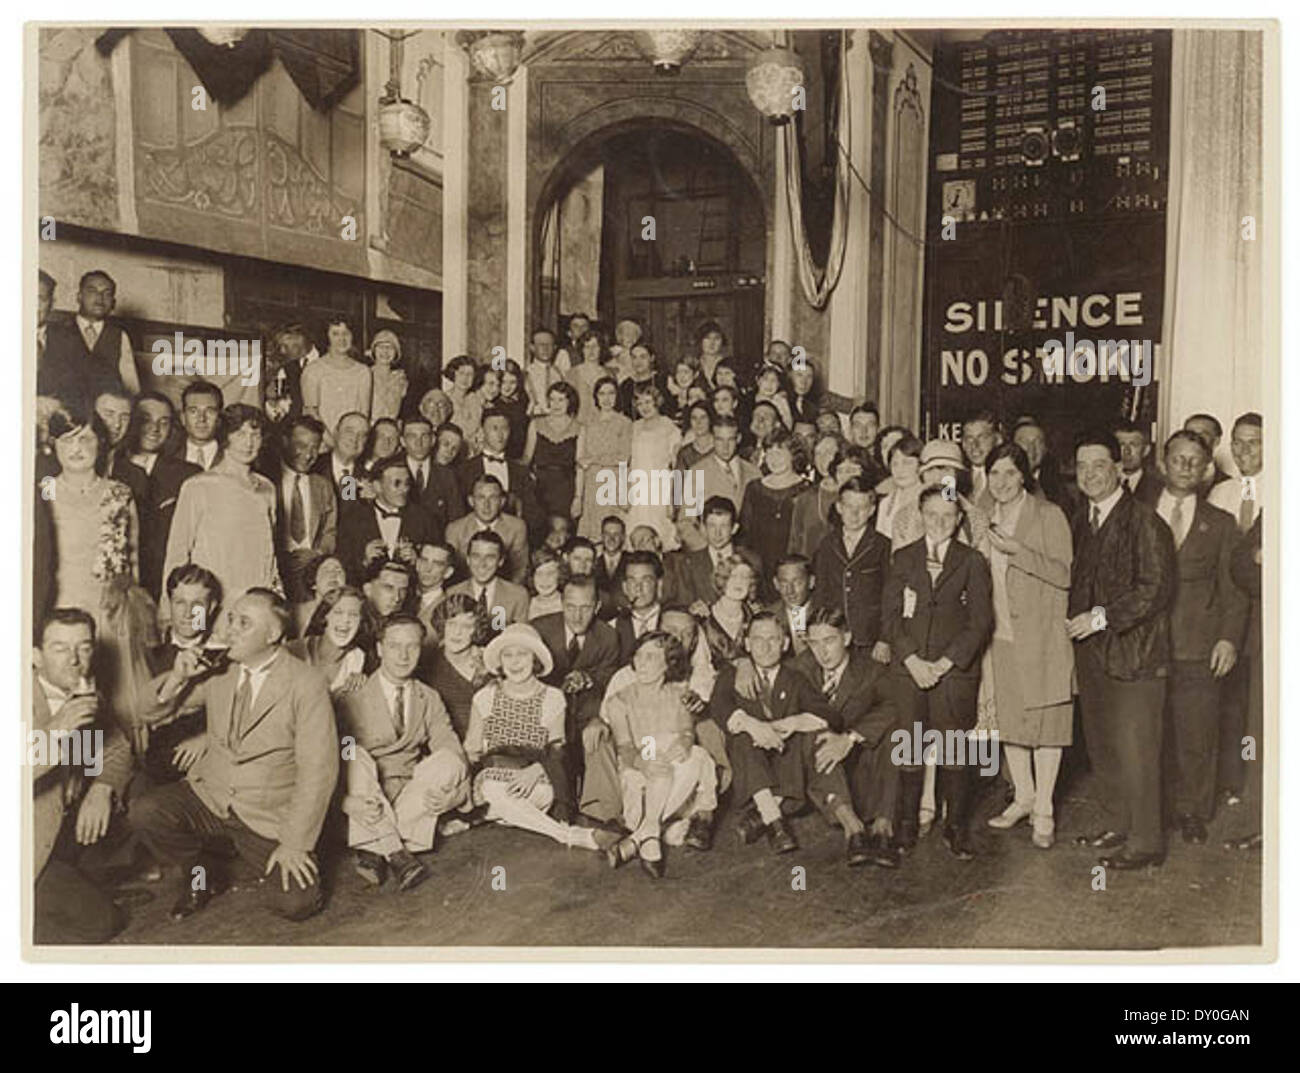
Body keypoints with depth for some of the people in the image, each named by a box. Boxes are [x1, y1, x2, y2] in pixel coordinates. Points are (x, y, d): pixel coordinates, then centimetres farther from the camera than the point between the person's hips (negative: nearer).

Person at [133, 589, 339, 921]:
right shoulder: (218, 670, 2)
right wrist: (177, 678, -10)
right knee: (144, 812, -21)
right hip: (208, 797, 4)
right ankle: (200, 874, 6)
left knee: (294, 904, -20)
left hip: (268, 816, -4)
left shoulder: (306, 685, -13)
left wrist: (294, 844, -16)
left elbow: (318, 771, -14)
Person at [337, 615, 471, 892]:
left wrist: (451, 792, -22)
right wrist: (348, 799, -31)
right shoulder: (354, 701, -3)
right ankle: (395, 853, -30)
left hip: (412, 792, 3)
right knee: (354, 756, -29)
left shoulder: (429, 700, 9)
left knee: (449, 761, -22)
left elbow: (455, 754, -1)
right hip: (366, 799, -3)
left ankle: (373, 849, -25)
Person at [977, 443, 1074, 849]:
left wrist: (1018, 551, -20)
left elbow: (1065, 574, -13)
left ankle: (1043, 810, 8)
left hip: (1041, 633, -5)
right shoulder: (987, 519, 12)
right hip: (1002, 633, 6)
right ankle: (1023, 796, 26)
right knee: (1009, 716, 10)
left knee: (1044, 717, -1)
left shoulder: (1048, 515, -6)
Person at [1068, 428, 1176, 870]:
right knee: (1101, 748, 15)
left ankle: (1145, 842, 9)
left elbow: (1157, 588, -17)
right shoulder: (1082, 522, 12)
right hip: (1091, 652, 8)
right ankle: (1116, 825, 30)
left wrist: (1102, 617, -20)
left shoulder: (1144, 522, -11)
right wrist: (1075, 620, 9)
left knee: (1135, 752, -3)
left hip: (1134, 653, -7)